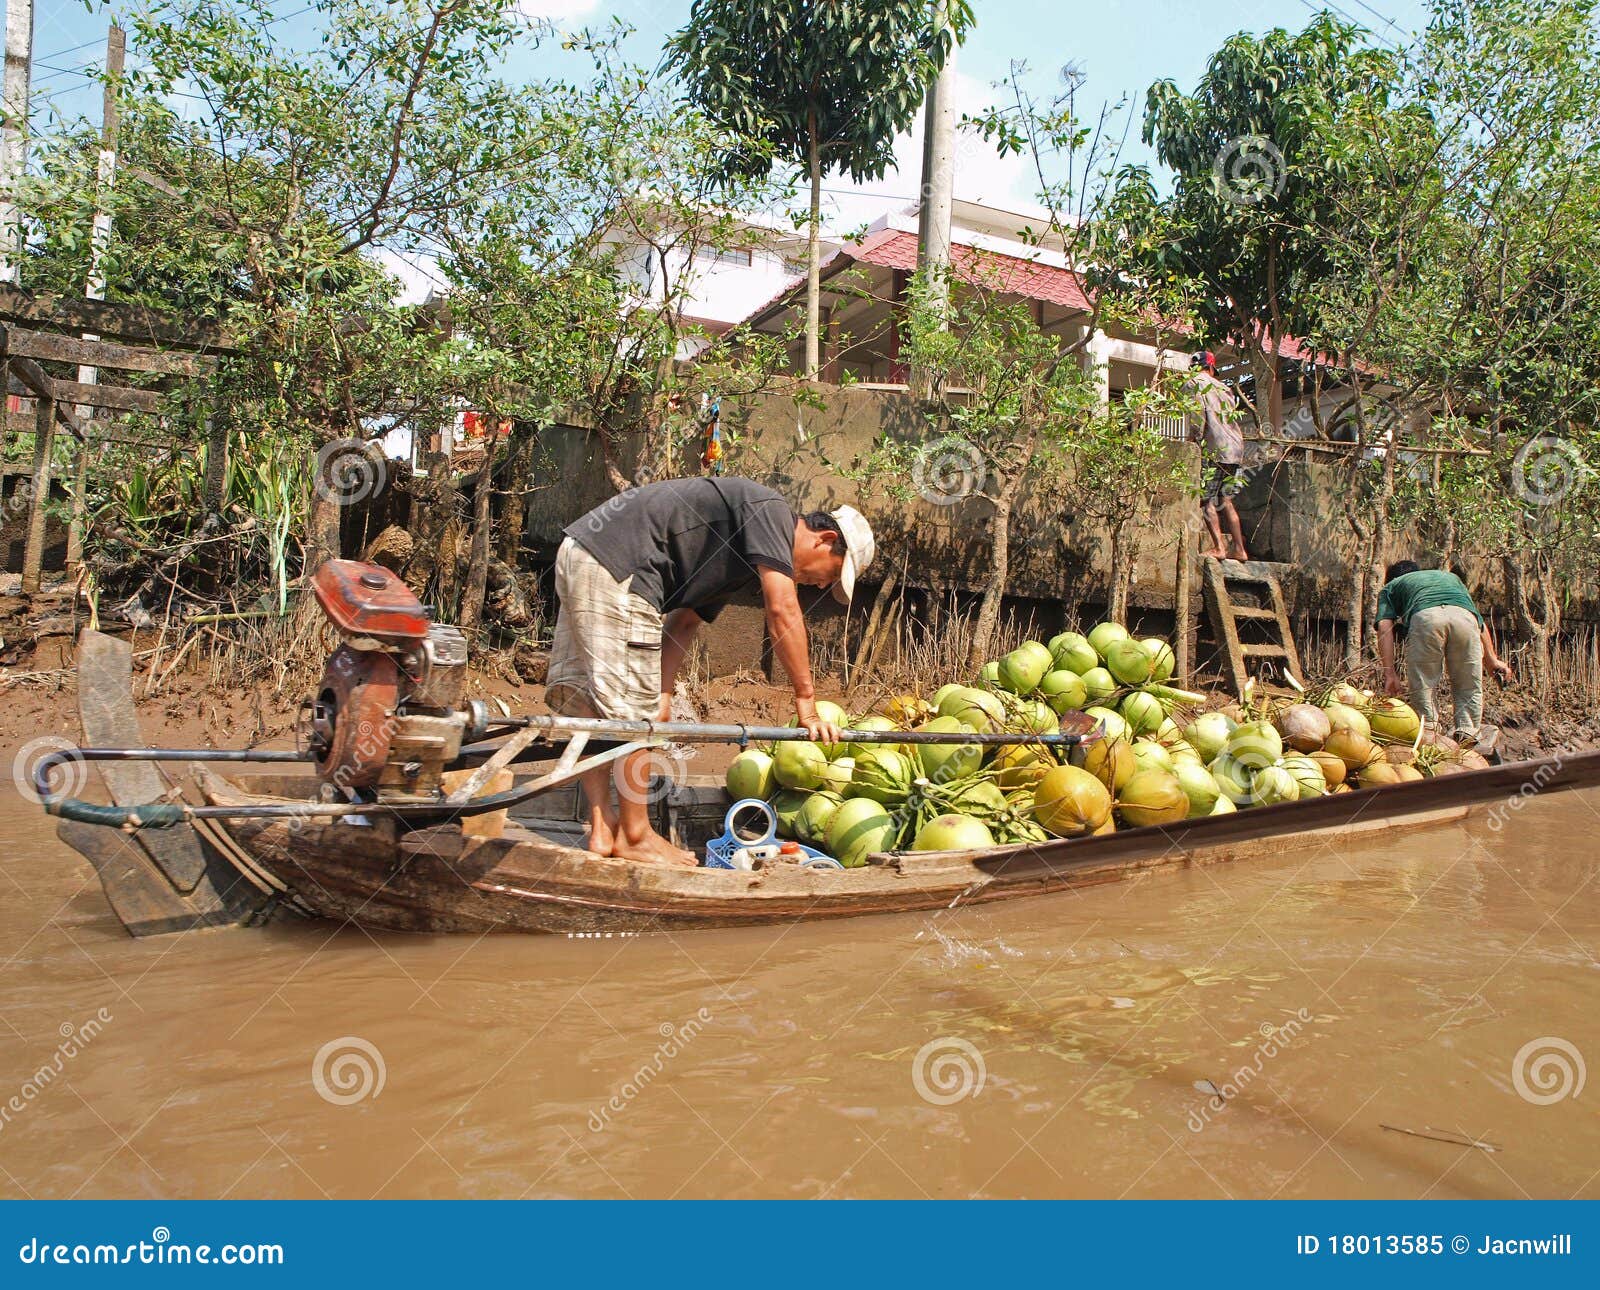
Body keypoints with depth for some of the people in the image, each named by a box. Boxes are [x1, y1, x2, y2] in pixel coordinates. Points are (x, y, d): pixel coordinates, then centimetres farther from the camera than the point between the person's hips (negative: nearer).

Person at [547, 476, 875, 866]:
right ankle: (635, 836, 6)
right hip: (614, 561, -11)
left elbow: (684, 621, 20)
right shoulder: (771, 512, -5)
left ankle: (602, 829, 16)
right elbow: (783, 611, -15)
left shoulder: (741, 556, 23)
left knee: (590, 701, 10)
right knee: (632, 709, -4)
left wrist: (662, 694, 8)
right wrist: (806, 702, -10)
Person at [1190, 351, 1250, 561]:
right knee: (1225, 500, 10)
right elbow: (1234, 416, 20)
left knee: (1207, 500, -6)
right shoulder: (1223, 387, 22)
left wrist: (1196, 440, -7)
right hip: (1235, 448, 7)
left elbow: (1198, 415, -12)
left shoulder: (1194, 384, 2)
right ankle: (1239, 548, 6)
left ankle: (1219, 547, -16)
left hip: (1214, 449, -7)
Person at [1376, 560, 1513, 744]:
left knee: (1421, 687, 9)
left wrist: (1390, 674, 10)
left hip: (1425, 617, -2)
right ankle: (1467, 737, 6)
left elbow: (1384, 627, 15)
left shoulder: (1390, 586, 35)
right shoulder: (1450, 576, 46)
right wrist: (1493, 659, 35)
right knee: (1469, 687, 16)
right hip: (1464, 615, 3)